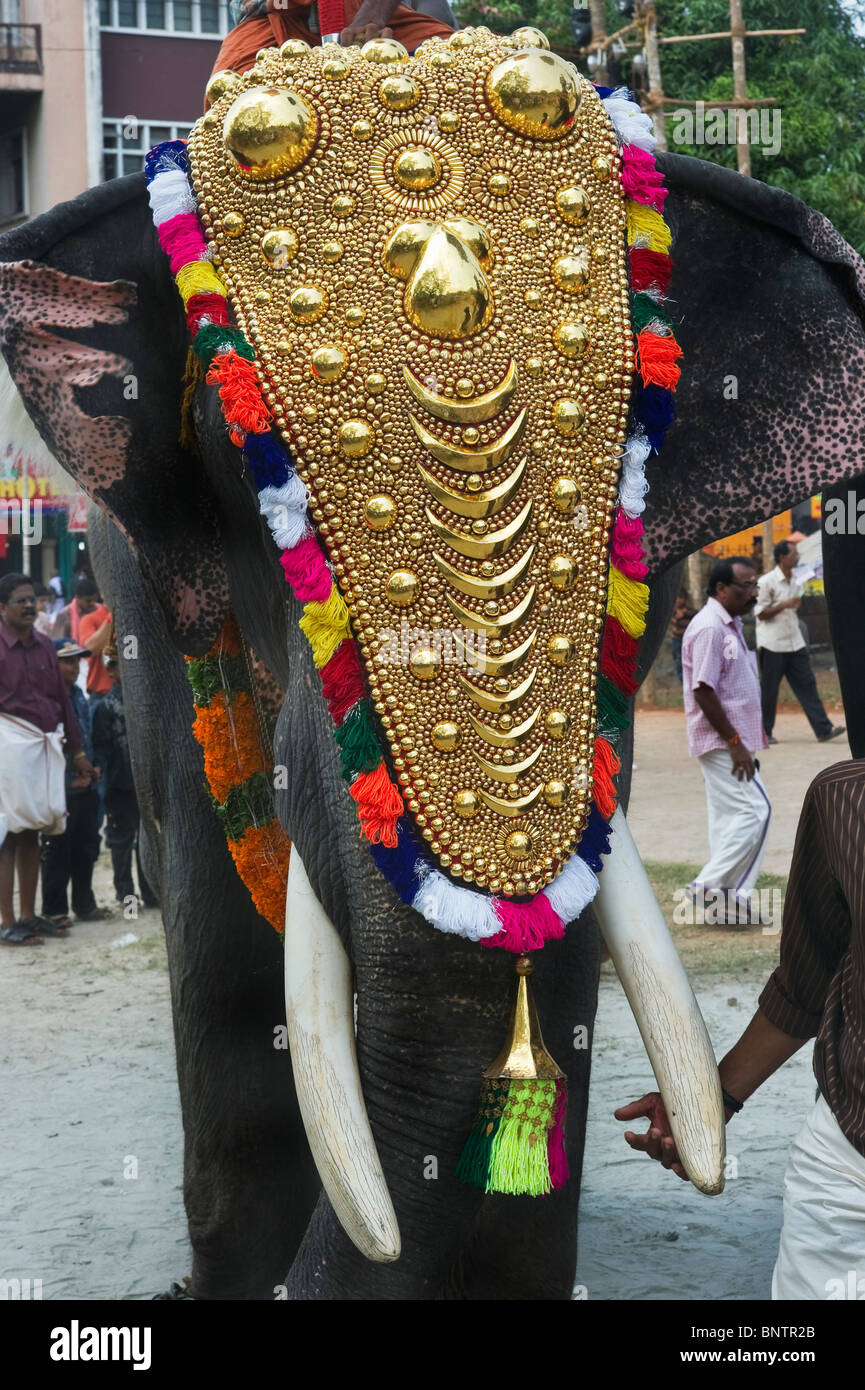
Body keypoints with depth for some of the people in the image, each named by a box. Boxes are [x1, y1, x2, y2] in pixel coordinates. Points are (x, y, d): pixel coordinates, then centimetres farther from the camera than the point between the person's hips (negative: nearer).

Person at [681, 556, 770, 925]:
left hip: (734, 740, 10)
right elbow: (703, 690, -21)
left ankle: (729, 901, 14)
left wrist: (747, 740, 18)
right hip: (721, 741, -10)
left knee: (729, 816, 10)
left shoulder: (730, 626, 16)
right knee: (754, 811, -13)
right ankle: (711, 884, -7)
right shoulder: (708, 628, -17)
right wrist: (735, 743, -20)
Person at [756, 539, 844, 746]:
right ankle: (764, 732, 13)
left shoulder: (793, 581, 11)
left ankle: (823, 729, -5)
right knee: (768, 690, 1)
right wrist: (784, 605, -20)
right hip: (772, 644, -7)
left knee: (806, 684, 0)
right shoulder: (767, 582, -12)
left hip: (794, 643, 7)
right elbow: (761, 613, -14)